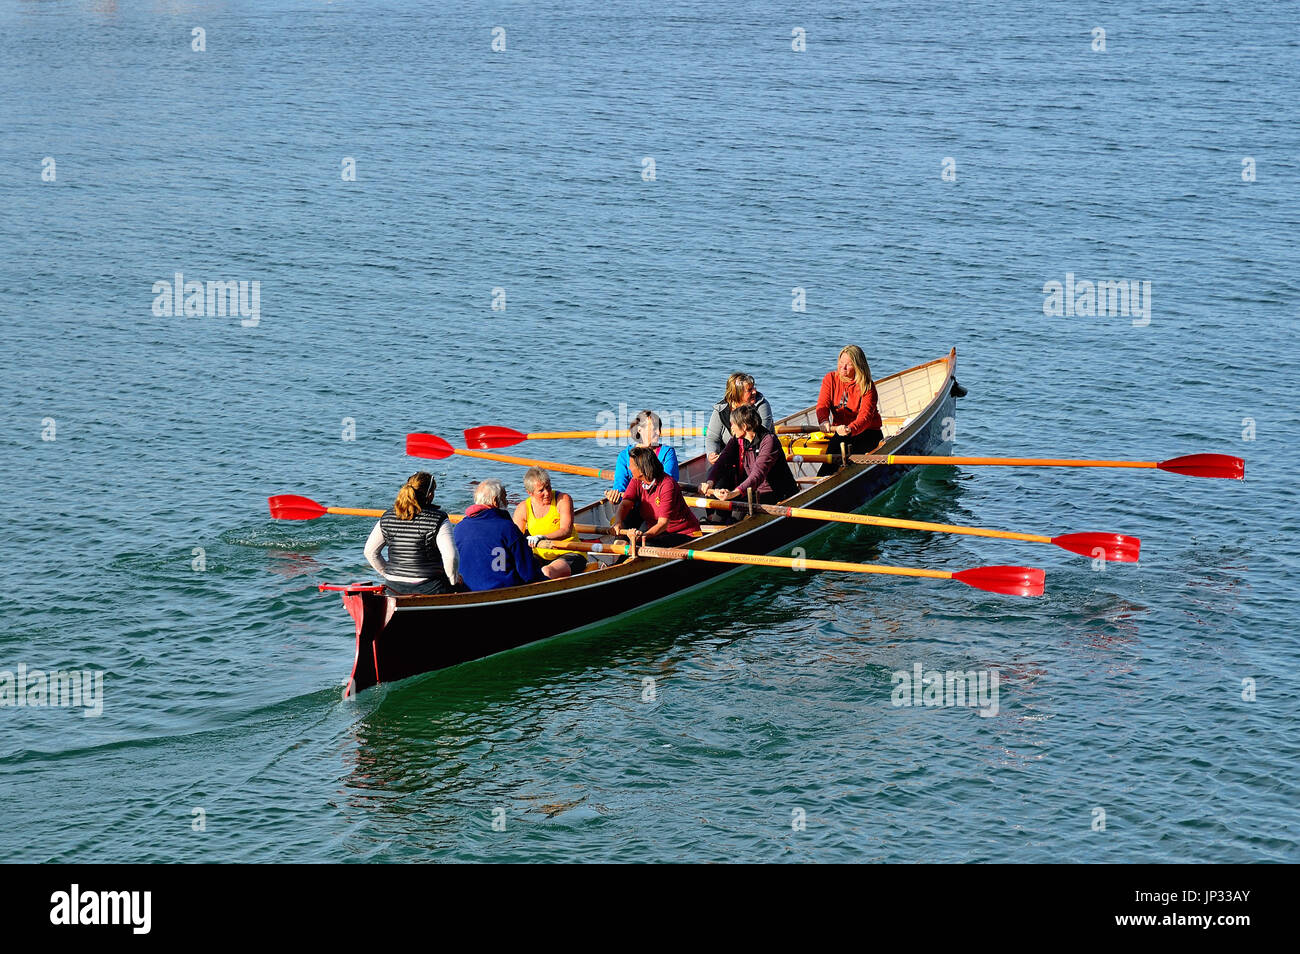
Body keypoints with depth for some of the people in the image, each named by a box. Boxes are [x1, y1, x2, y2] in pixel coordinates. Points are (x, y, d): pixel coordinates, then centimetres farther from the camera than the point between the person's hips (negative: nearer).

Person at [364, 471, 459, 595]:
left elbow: (370, 552, 8)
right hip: (427, 589, -6)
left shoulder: (387, 517, 4)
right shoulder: (438, 520, -11)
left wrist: (387, 573, 18)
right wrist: (453, 582, -2)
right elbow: (451, 556, -18)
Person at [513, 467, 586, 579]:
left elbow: (566, 531, -20)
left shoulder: (563, 500, -7)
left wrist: (542, 538, -38)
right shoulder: (523, 509, 3)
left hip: (569, 554, -4)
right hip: (541, 556, 5)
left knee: (546, 572, -37)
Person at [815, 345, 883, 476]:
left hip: (867, 432, -3)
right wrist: (824, 421, -34)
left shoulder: (867, 386, -12)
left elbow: (865, 416, -25)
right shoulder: (830, 379, 1)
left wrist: (850, 429, -46)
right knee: (834, 444, -28)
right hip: (840, 432, 3)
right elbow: (822, 405, -10)